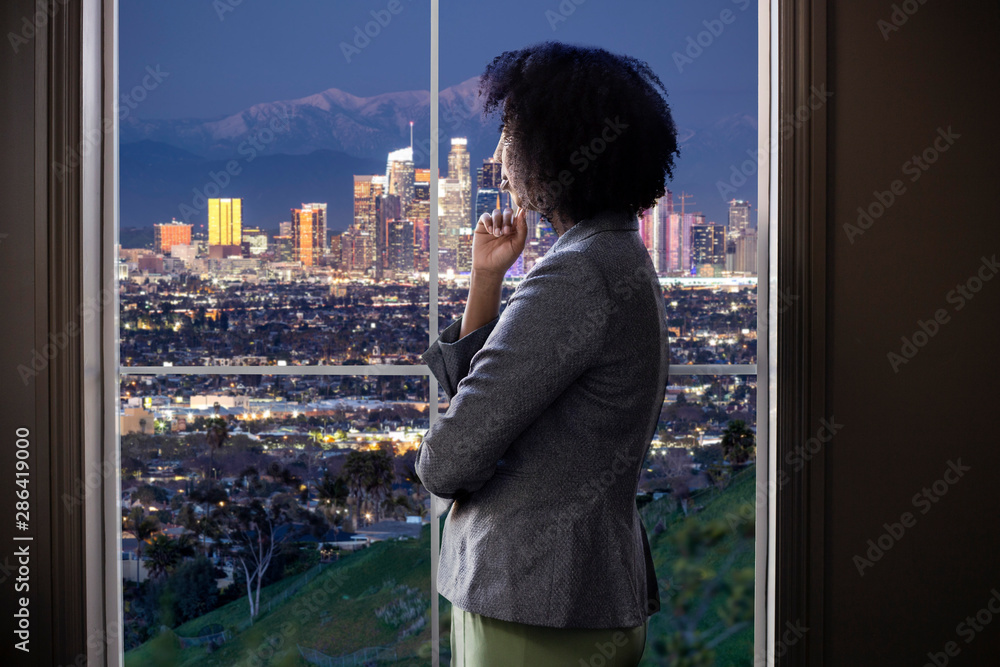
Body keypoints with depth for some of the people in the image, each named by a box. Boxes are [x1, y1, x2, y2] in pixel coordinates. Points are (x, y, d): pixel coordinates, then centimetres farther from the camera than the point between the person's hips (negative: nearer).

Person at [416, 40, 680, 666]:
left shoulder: (577, 274, -19)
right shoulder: (621, 259, 13)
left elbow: (448, 460, -21)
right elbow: (476, 382, 16)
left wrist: (438, 460, 1)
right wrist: (486, 278, 6)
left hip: (539, 608, -10)